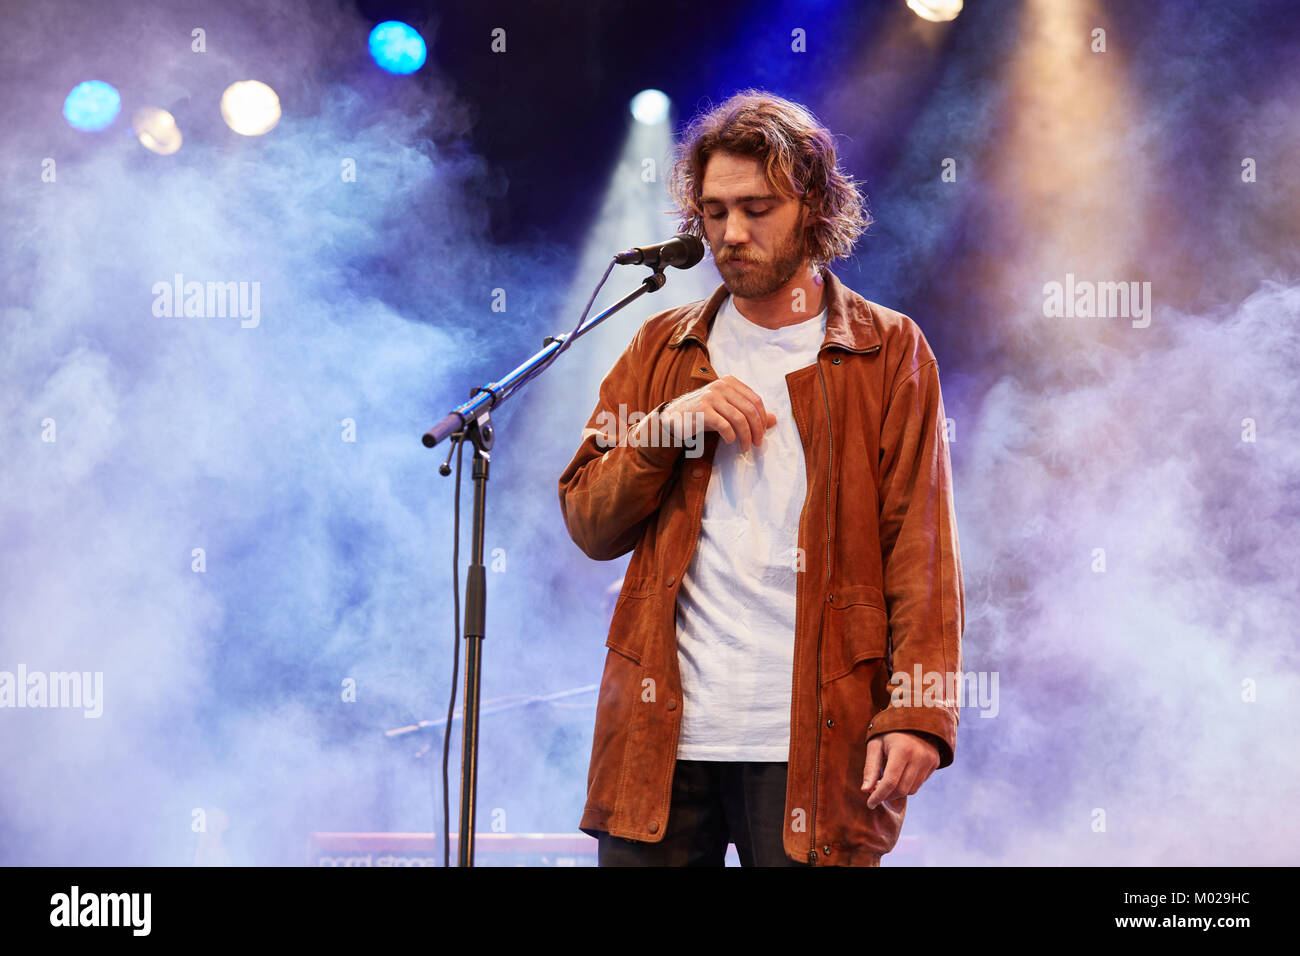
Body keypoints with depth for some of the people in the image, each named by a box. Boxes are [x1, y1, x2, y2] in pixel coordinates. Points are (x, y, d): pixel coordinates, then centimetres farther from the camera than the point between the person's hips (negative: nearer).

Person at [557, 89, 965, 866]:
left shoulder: (887, 352, 6)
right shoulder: (665, 349, 15)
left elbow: (923, 548, -1)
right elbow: (590, 524, 11)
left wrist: (916, 711, -12)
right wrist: (670, 426, -6)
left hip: (815, 743, -3)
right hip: (663, 735, 3)